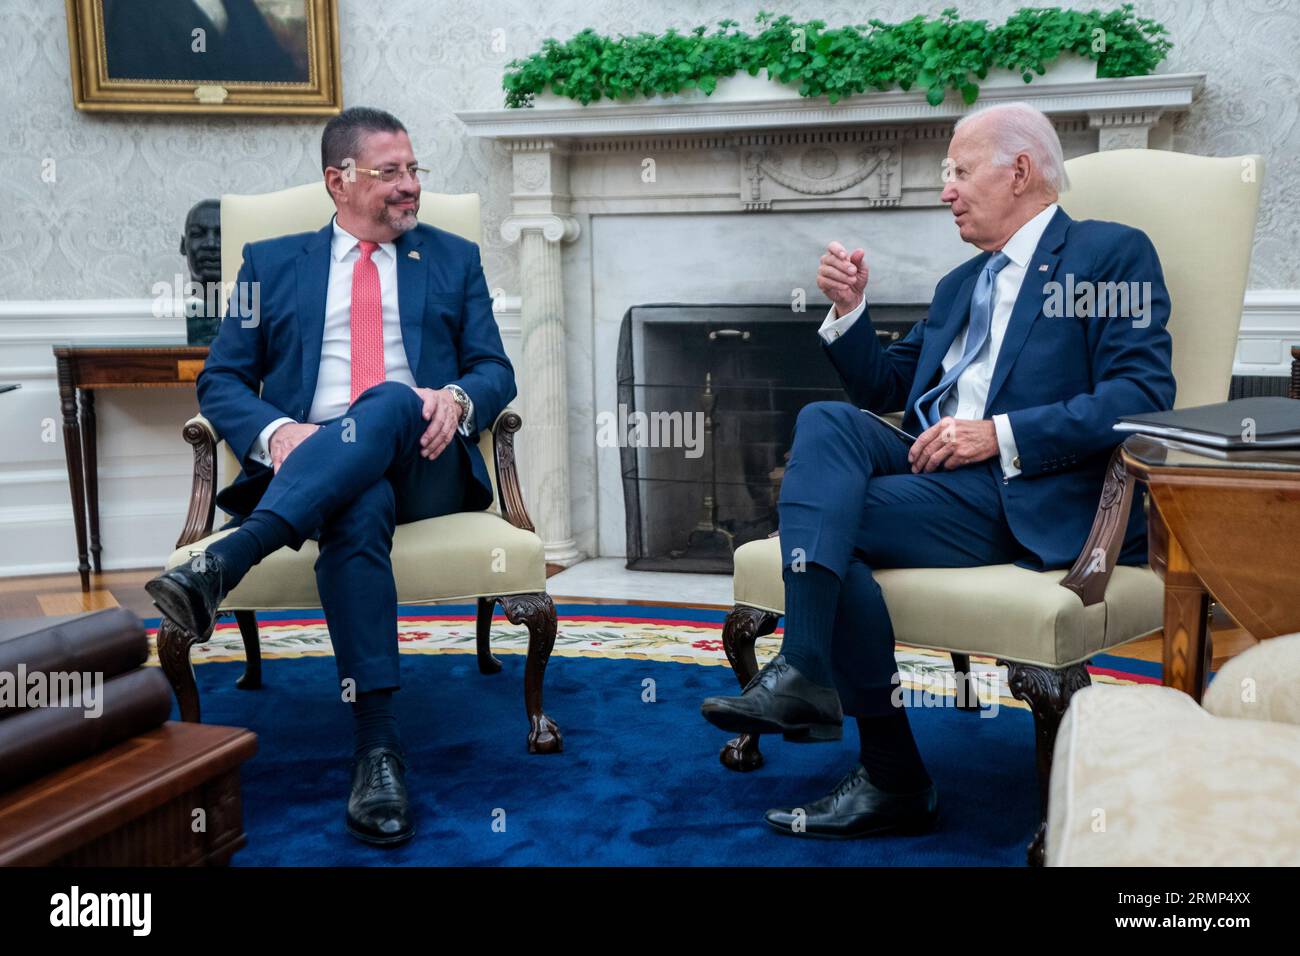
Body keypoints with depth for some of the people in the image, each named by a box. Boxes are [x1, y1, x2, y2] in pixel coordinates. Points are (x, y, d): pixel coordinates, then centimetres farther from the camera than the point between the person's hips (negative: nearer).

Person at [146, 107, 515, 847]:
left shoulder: (454, 259, 21)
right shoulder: (272, 262, 19)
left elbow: (495, 370, 12)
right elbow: (221, 381, 11)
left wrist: (457, 398, -14)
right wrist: (276, 430, -13)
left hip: (423, 462, 1)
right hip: (312, 471, 0)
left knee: (390, 403, -35)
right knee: (359, 510, -38)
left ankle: (224, 563, -46)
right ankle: (378, 747, -41)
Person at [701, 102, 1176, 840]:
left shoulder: (1111, 253, 2)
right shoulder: (962, 284, 26)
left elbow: (1143, 395, -11)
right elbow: (885, 387, 28)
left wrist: (999, 435, -19)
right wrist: (850, 308, 10)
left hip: (1034, 498, -7)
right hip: (937, 471, 7)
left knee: (831, 519, -23)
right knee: (825, 419, -20)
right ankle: (805, 672, -29)